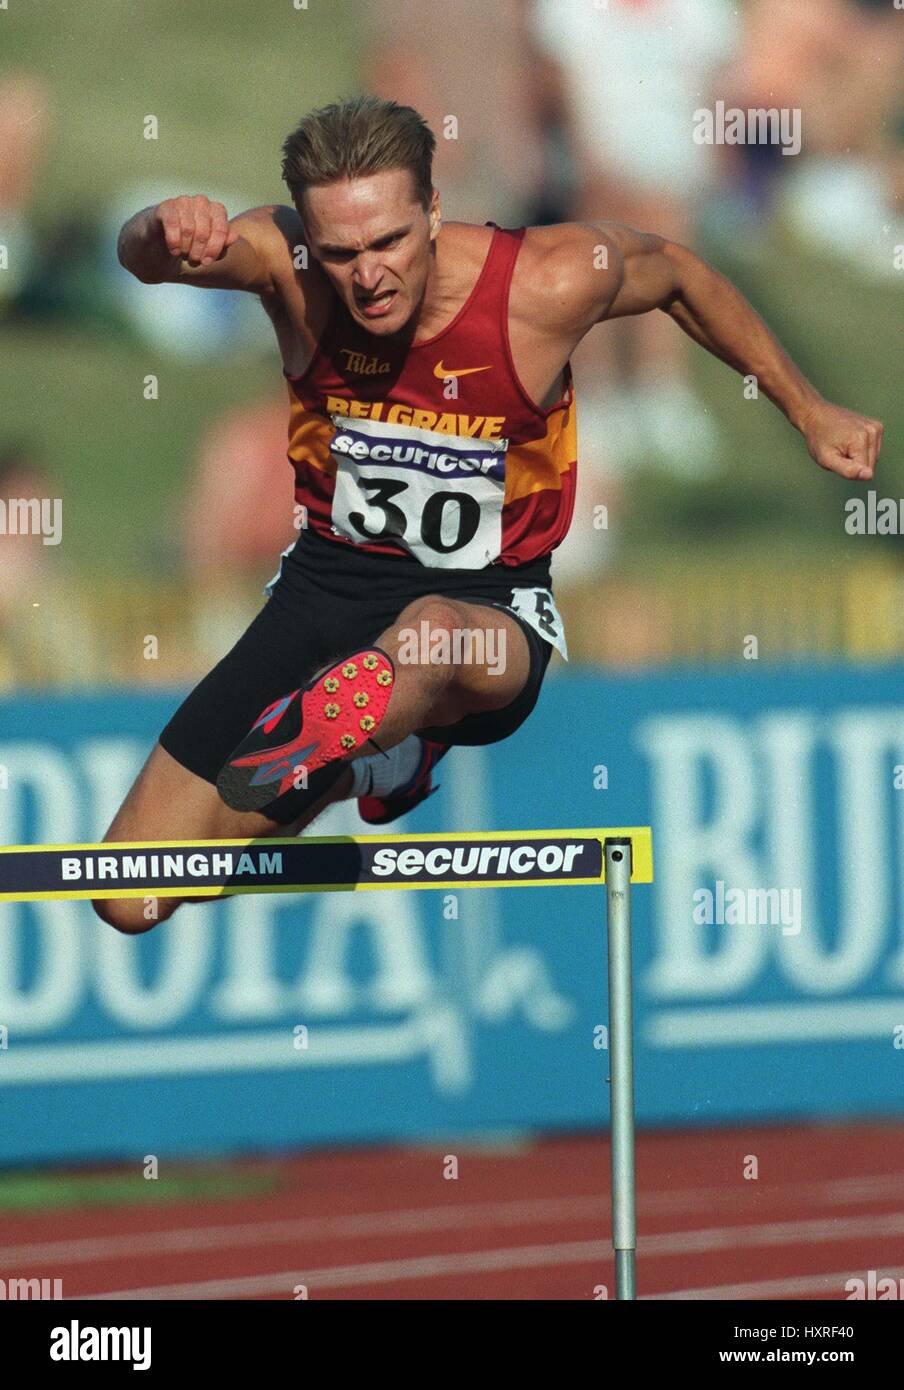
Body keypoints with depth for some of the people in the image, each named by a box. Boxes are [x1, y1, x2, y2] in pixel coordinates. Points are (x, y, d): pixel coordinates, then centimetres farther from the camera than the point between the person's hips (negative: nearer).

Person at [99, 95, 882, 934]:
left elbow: (676, 273, 4)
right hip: (330, 580, 4)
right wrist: (167, 235, -61)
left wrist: (809, 414, 12)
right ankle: (374, 760, 22)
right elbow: (145, 253, -35)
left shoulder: (551, 283, -18)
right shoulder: (290, 264, -16)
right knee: (128, 902, 4)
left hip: (490, 607, -4)